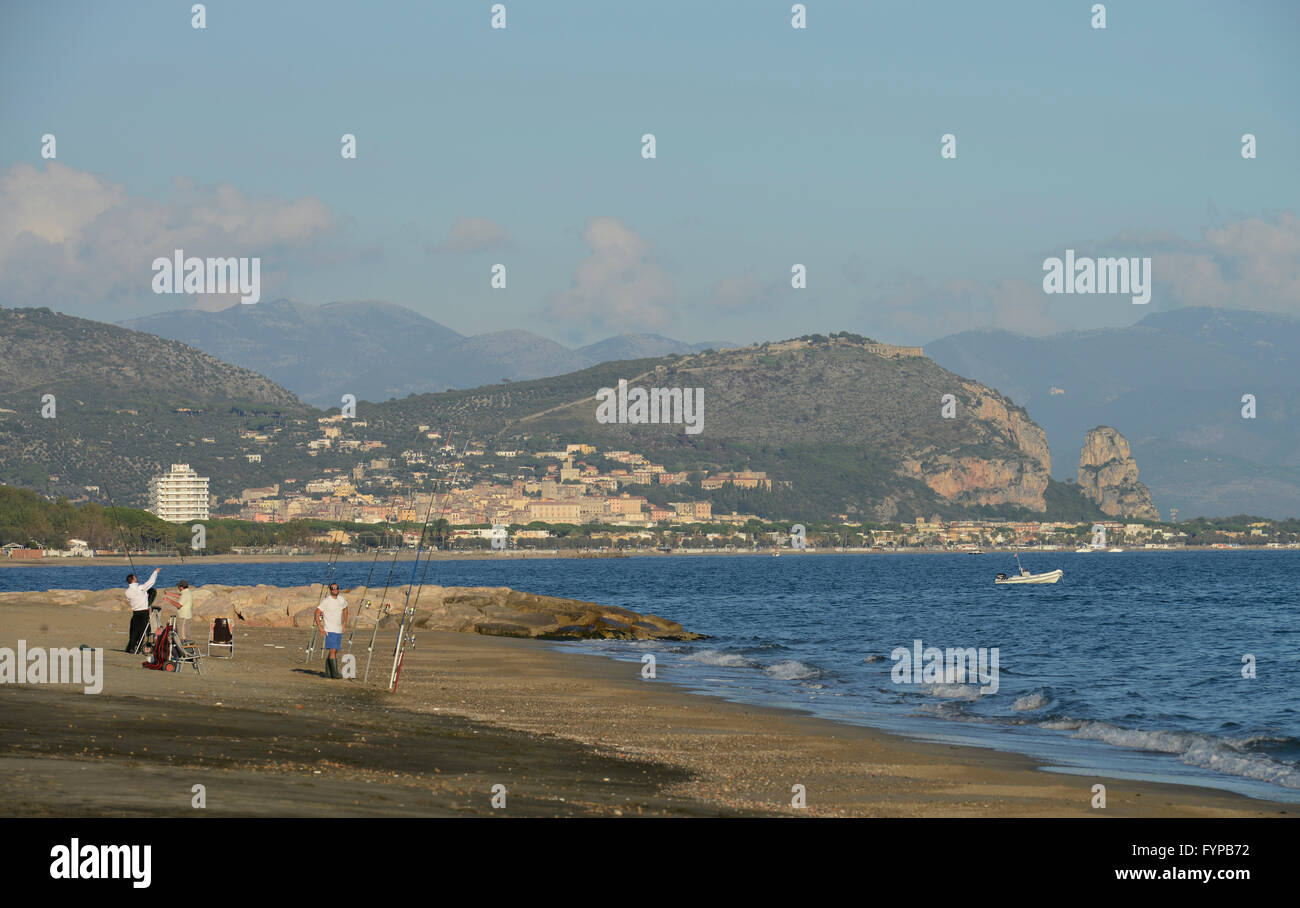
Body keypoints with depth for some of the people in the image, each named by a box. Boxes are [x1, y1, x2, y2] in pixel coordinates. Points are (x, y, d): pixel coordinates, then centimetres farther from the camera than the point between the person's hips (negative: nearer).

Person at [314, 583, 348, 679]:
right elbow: (317, 613, -9)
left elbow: (345, 609, 29)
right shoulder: (326, 601, -10)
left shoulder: (342, 600, 8)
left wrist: (344, 622, 22)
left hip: (339, 631, 6)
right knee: (332, 651, -13)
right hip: (329, 631, -6)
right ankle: (334, 672, -16)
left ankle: (328, 673, 16)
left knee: (335, 652, 8)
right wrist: (320, 627, -13)